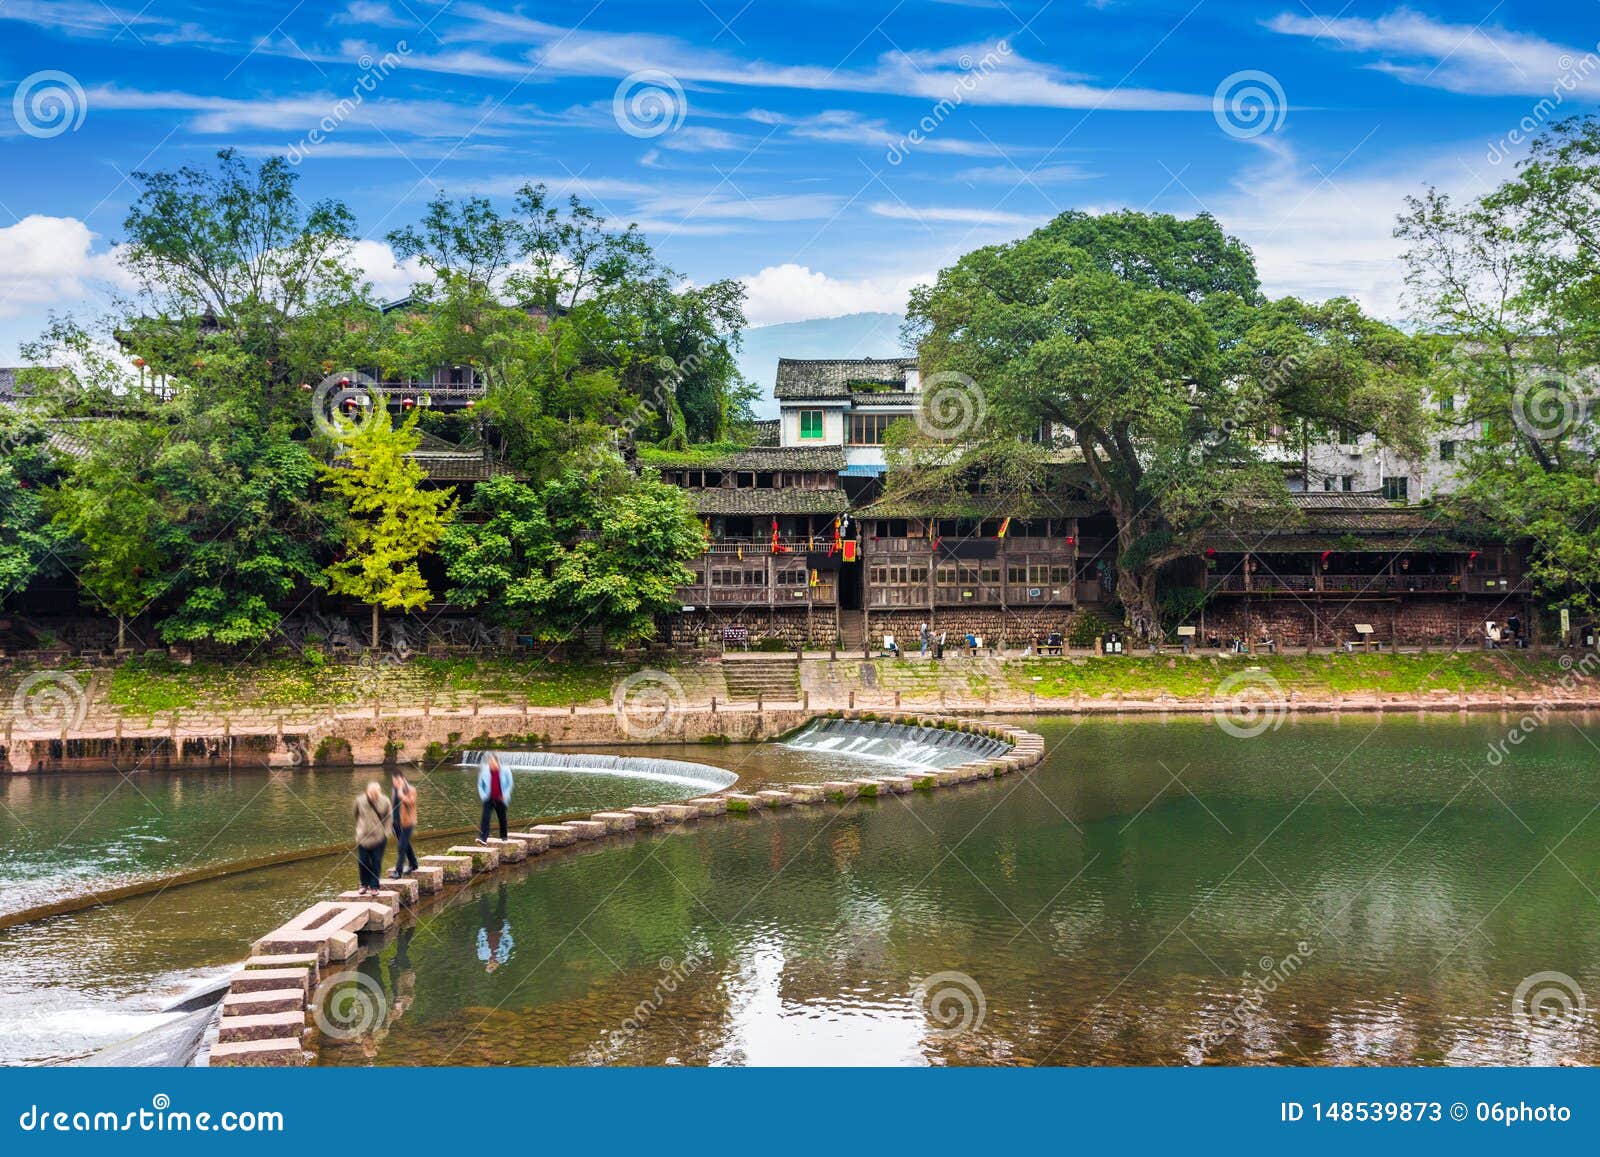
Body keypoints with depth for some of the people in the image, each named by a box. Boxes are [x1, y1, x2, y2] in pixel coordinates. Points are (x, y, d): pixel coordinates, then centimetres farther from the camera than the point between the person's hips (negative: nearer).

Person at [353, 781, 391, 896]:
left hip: (379, 838, -1)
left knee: (376, 863, 0)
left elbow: (388, 818, 5)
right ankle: (365, 885, 18)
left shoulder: (384, 802, -9)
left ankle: (374, 886, 10)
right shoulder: (360, 800, -9)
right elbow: (357, 816, 10)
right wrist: (359, 829, 11)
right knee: (363, 861, 2)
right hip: (363, 837, 1)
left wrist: (386, 833, 0)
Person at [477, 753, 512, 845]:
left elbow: (509, 784, 3)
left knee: (502, 818, 13)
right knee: (485, 817, -16)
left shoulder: (505, 772, -8)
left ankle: (503, 836, 32)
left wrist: (505, 795, -8)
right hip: (489, 799, 0)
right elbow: (480, 785, 6)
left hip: (500, 800, 1)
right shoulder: (484, 771, -7)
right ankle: (483, 838, -22)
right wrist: (483, 795, -6)